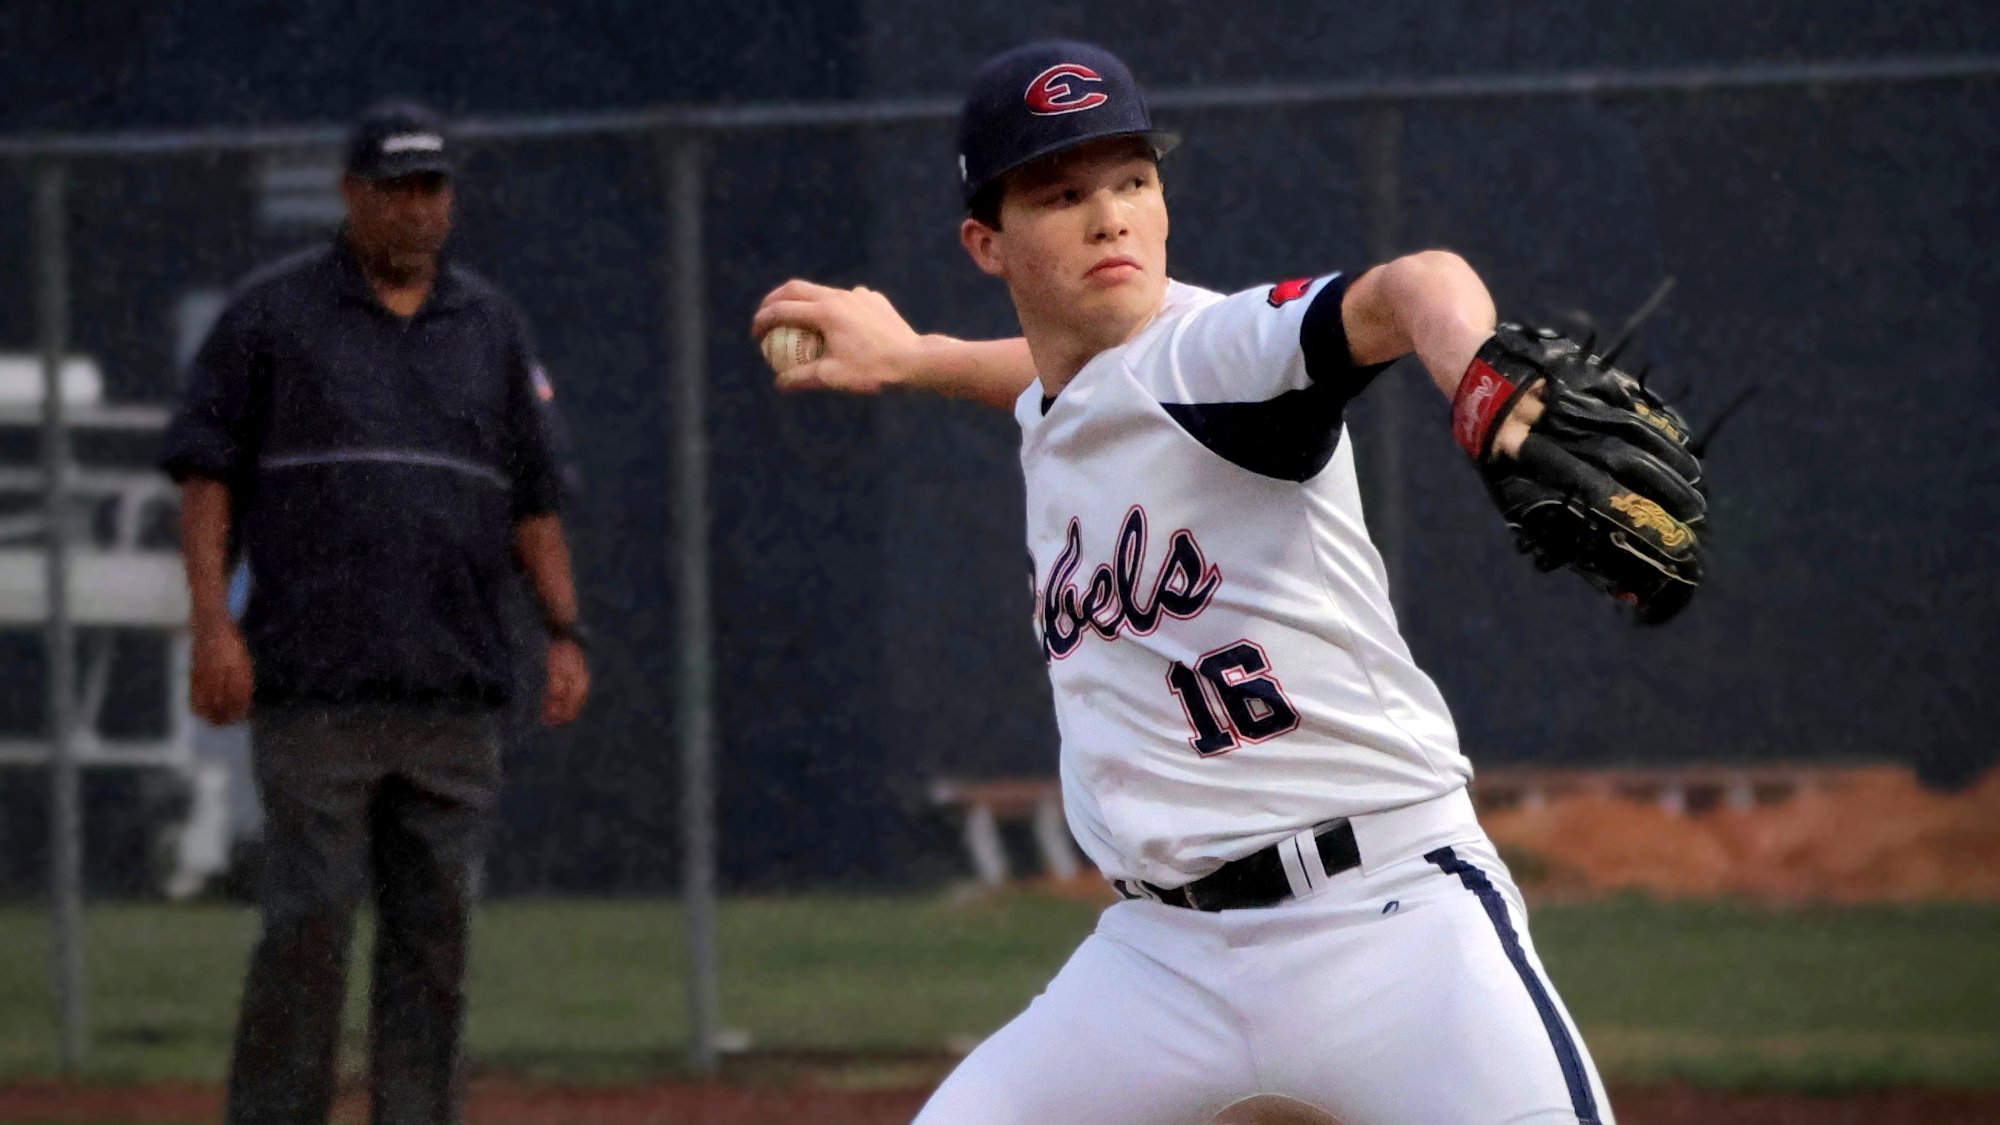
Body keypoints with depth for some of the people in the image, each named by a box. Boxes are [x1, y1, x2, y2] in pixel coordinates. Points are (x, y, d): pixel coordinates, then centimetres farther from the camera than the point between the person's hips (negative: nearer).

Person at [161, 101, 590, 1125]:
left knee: (436, 927, 3)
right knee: (309, 924, -8)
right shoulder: (273, 312, 4)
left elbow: (532, 494, 19)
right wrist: (212, 623, -9)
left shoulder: (492, 326, 16)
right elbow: (204, 472, 2)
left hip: (455, 693, 4)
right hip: (314, 692, -4)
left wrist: (564, 629, 7)